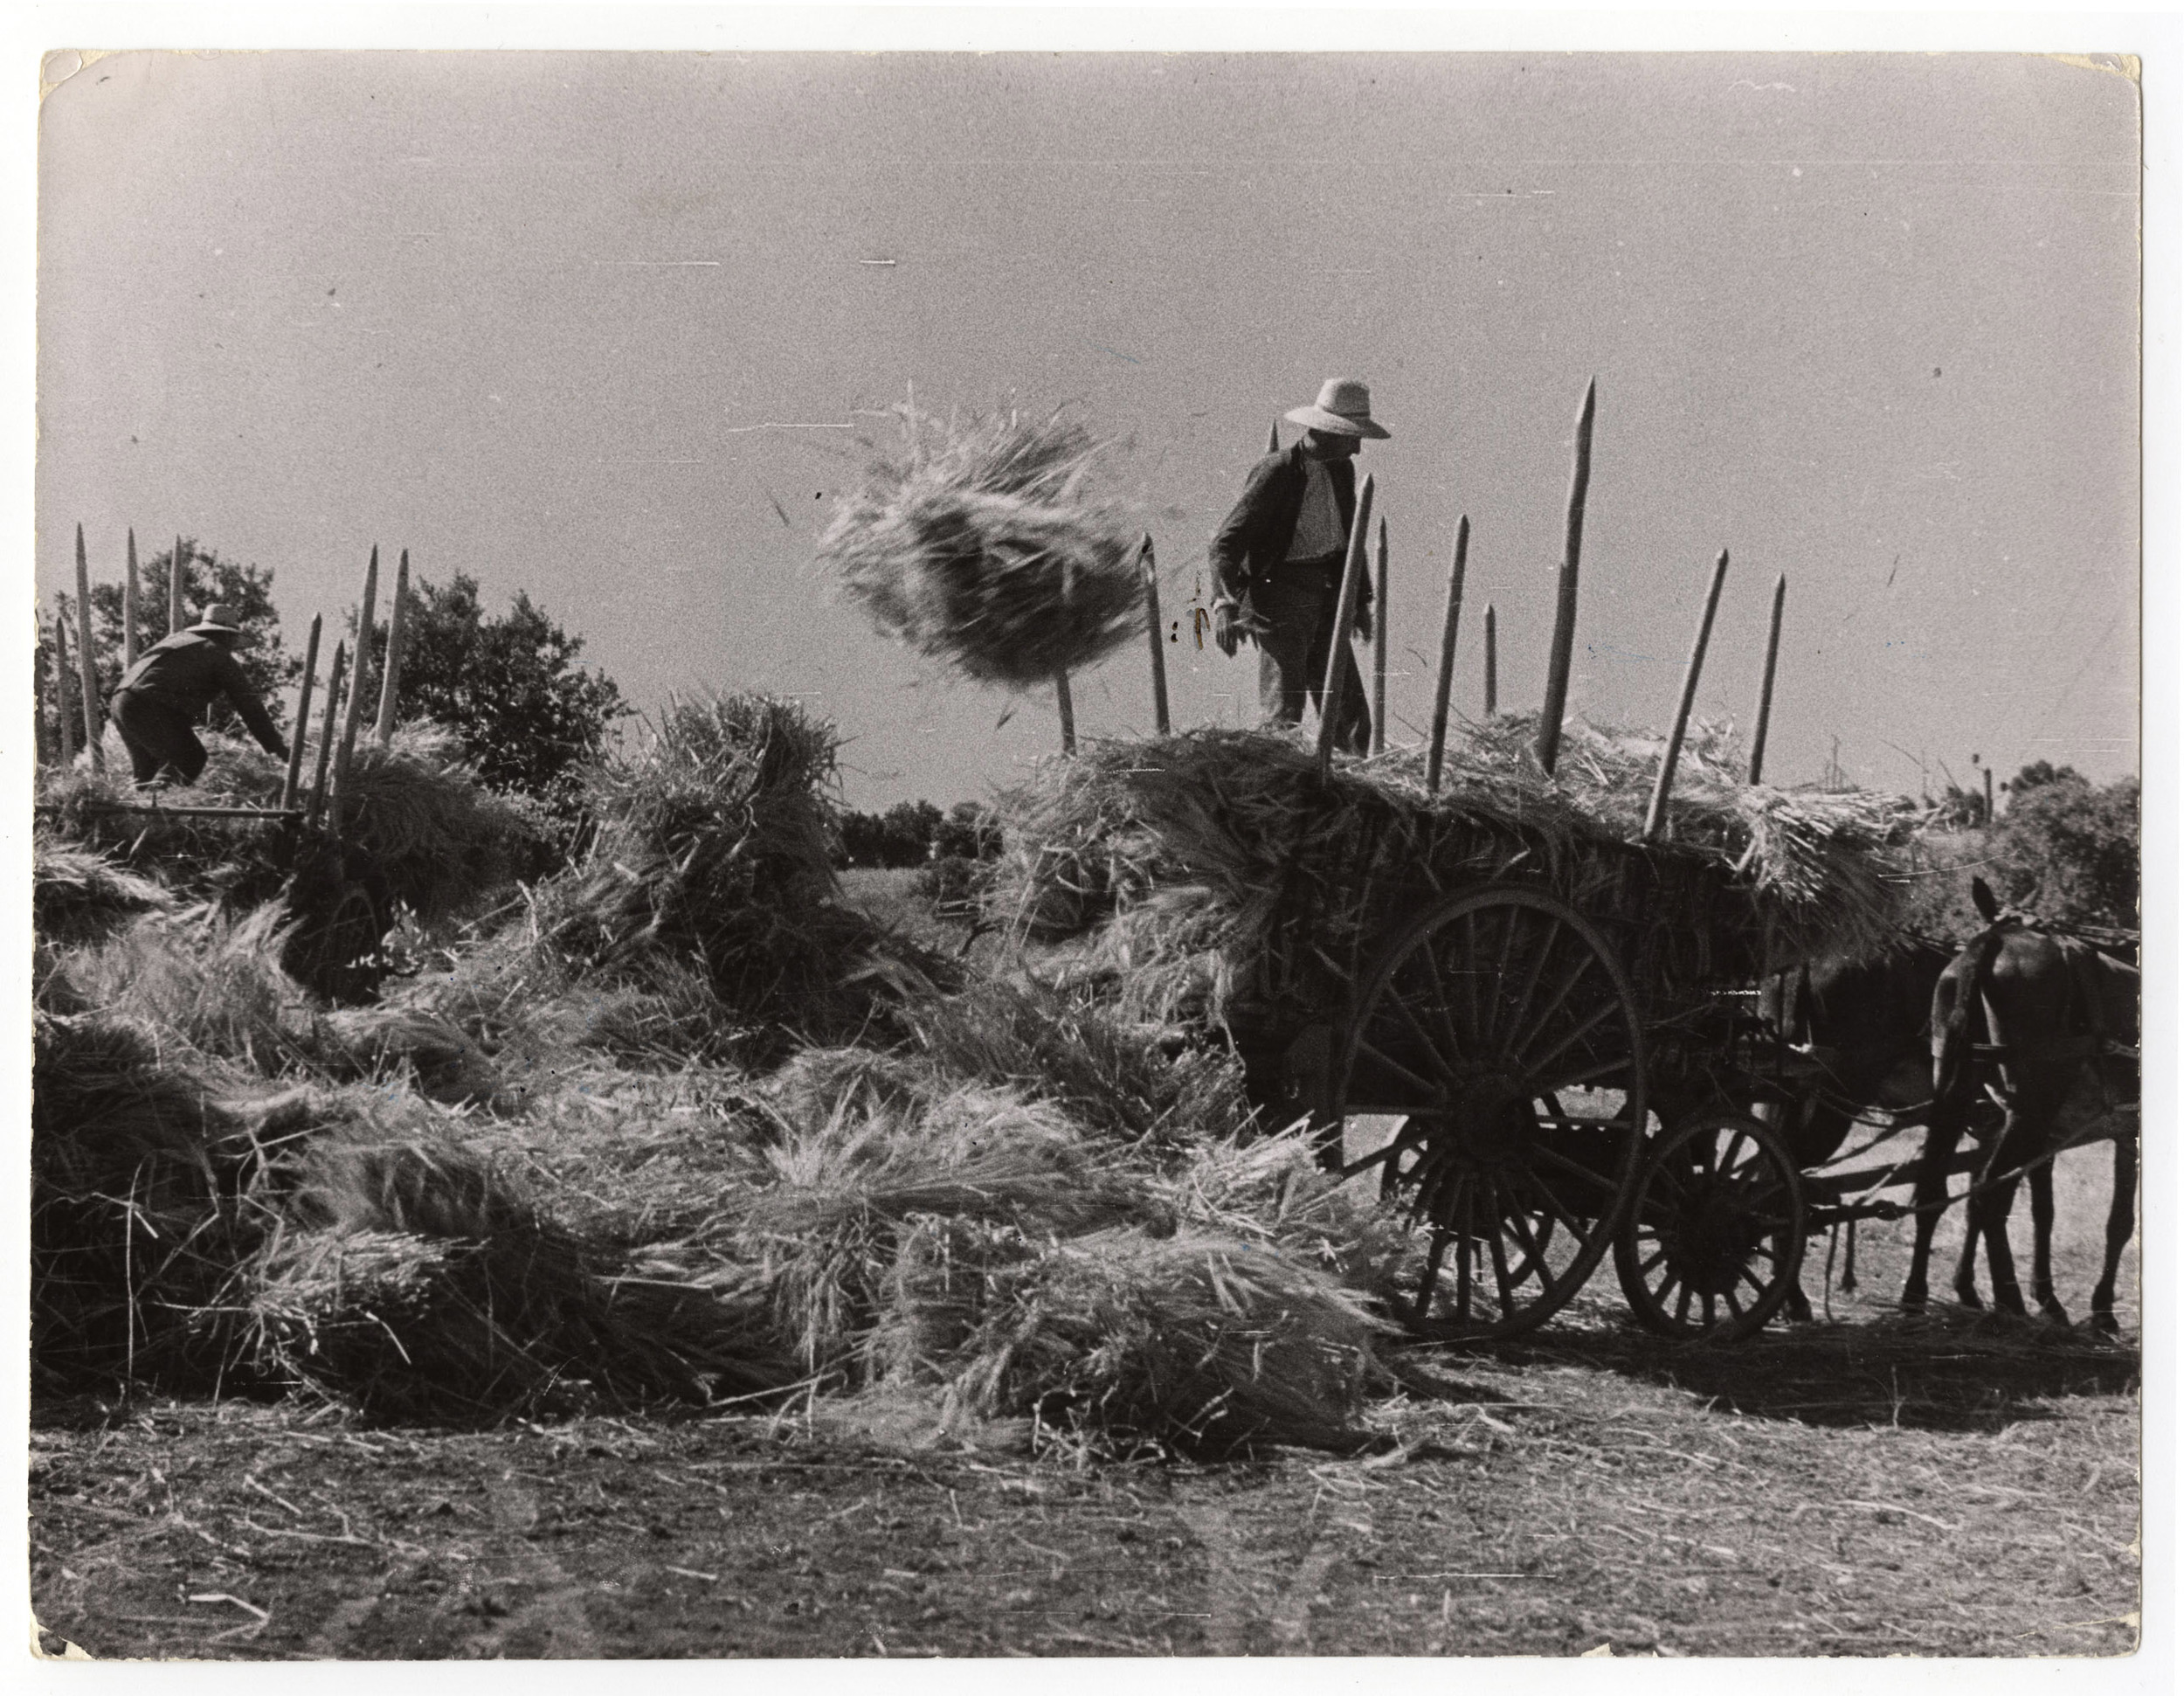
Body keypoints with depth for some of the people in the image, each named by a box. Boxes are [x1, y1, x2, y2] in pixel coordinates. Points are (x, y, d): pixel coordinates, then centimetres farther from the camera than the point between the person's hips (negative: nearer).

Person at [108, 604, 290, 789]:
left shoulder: (178, 637, 28)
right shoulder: (219, 655, 6)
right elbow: (249, 705, 5)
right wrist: (278, 748, 9)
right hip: (150, 709, -8)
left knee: (146, 769, 20)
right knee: (192, 760, -2)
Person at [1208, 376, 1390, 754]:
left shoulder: (1340, 472, 10)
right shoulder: (1277, 473, -14)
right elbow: (1227, 541, -18)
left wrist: (1360, 599, 26)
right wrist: (1225, 605, -30)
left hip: (1326, 596, 8)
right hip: (1281, 593, -7)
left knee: (1349, 714, 5)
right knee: (1284, 712, -12)